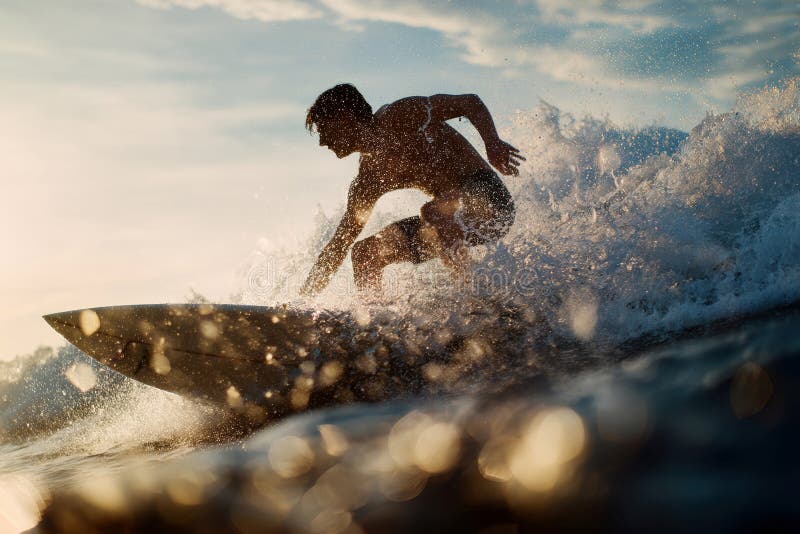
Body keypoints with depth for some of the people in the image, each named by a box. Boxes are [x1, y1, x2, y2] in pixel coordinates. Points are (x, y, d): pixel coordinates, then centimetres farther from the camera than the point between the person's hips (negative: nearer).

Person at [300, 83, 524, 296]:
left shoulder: (402, 116, -9)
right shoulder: (367, 180, 9)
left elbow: (471, 102, -9)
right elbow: (340, 244, 14)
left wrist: (492, 143, -26)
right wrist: (305, 296, 9)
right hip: (452, 219, 7)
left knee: (433, 212, -38)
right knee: (364, 254, 1)